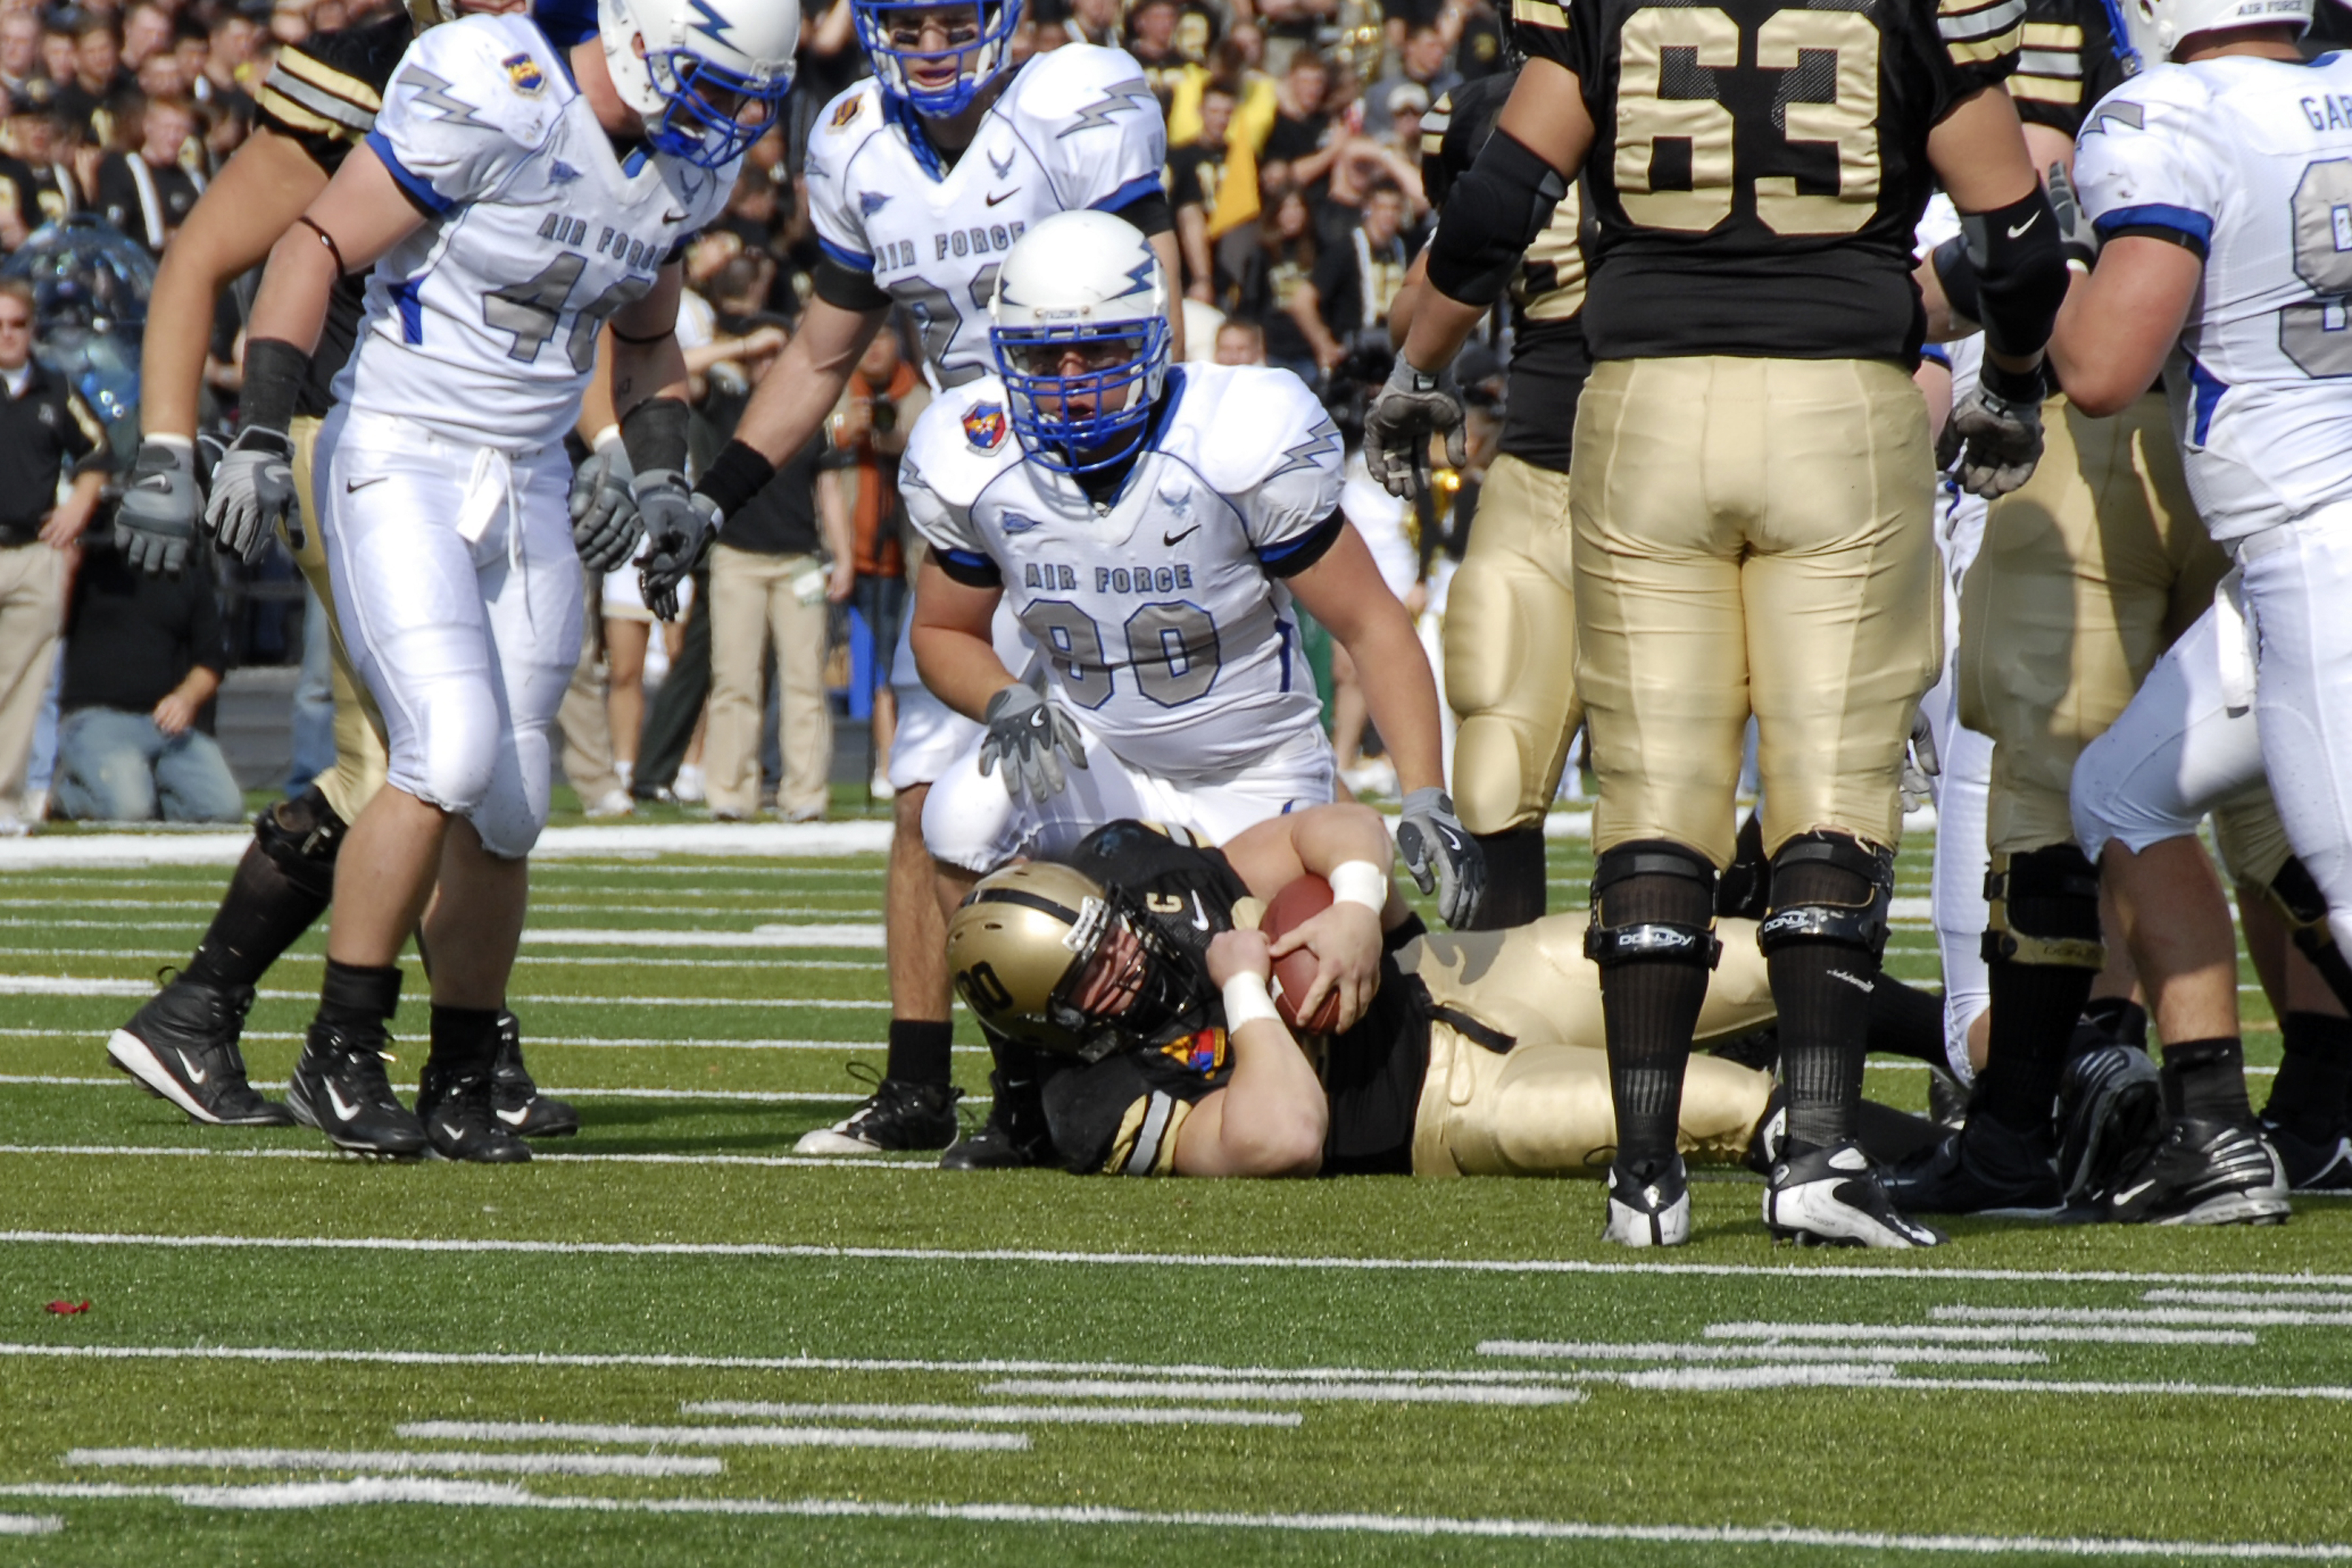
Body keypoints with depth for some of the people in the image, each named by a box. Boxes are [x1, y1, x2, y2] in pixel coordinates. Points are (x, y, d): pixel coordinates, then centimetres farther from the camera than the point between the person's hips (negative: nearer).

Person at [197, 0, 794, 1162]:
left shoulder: (684, 163, 5)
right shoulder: (494, 105, -19)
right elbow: (316, 249, -16)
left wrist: (661, 484, 10)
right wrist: (261, 435, -20)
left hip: (528, 488, 7)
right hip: (400, 465, -7)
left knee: (506, 805, 4)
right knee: (451, 754, -21)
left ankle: (460, 1092, 17)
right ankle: (337, 1061, -10)